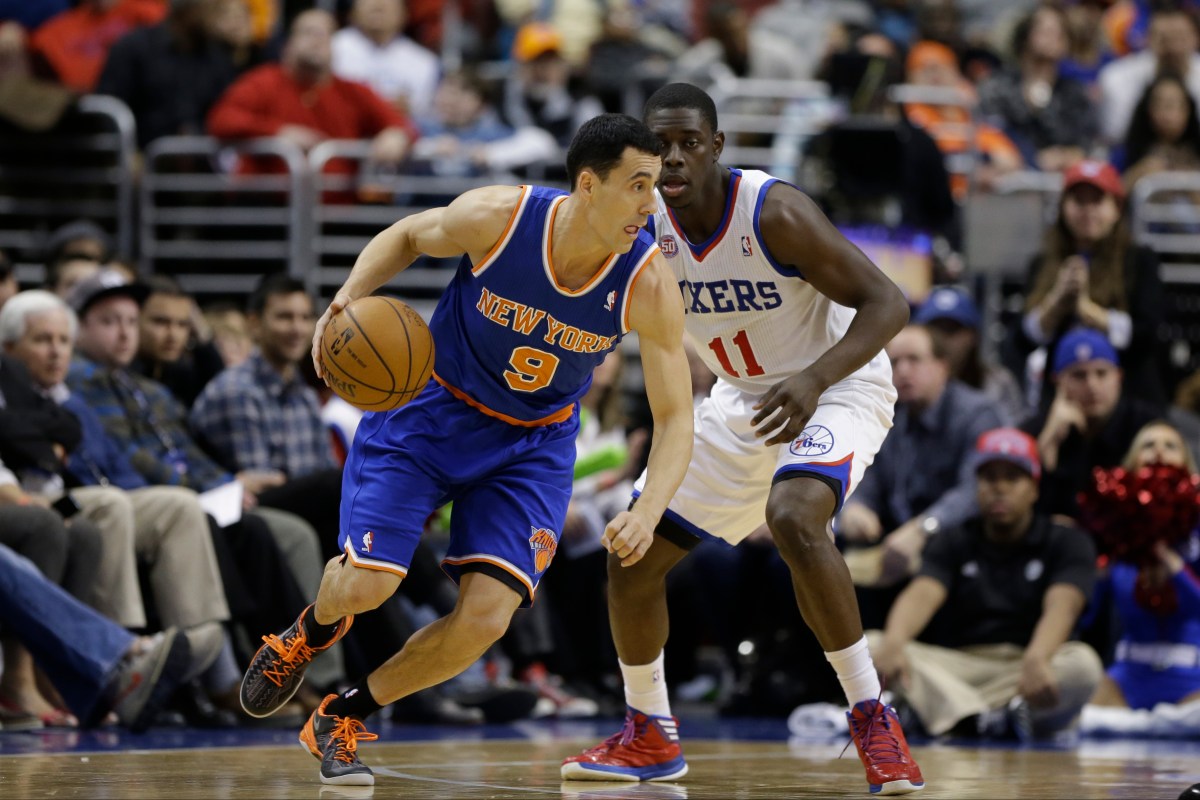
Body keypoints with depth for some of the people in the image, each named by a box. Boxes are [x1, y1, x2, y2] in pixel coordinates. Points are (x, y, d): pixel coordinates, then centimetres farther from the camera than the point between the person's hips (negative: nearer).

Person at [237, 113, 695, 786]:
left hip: (534, 443, 1)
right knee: (367, 584, -15)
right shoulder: (497, 217, -26)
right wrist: (350, 295, -22)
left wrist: (648, 513, -34)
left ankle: (342, 720, 11)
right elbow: (408, 236, -3)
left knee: (486, 619, -14)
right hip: (434, 406, -1)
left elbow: (675, 415, -17)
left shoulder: (649, 284, -23)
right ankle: (312, 631, 26)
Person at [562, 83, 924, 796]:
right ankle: (650, 737, 25)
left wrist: (812, 380, -42)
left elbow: (887, 303, -28)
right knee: (633, 556, 3)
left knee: (794, 517, -36)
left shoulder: (775, 214, -28)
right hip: (742, 400, 7)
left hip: (837, 388, -7)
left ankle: (874, 720, -24)